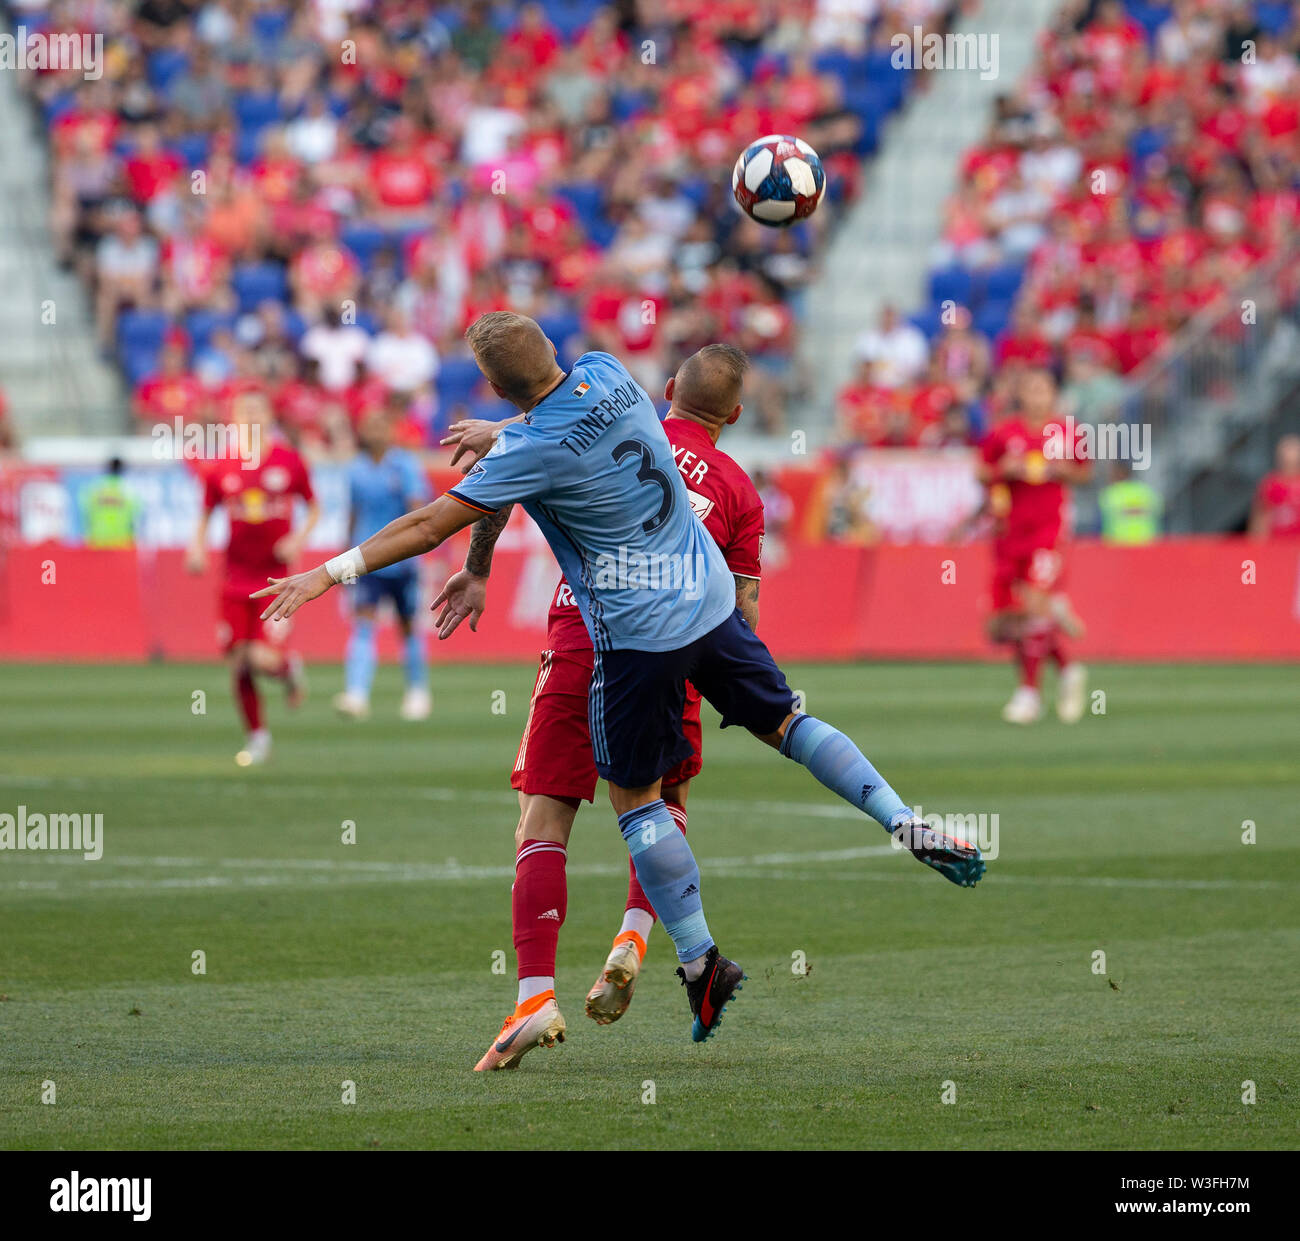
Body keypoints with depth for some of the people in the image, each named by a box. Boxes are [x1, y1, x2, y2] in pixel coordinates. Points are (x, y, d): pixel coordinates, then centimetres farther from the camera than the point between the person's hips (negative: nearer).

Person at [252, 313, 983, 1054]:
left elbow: (431, 526, -17)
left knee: (636, 798, 9)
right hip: (711, 598, 6)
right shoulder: (608, 375, -1)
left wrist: (330, 574, -11)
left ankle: (700, 961, 9)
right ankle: (907, 825, 7)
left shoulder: (533, 451, -20)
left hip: (638, 632, -6)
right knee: (785, 723, 21)